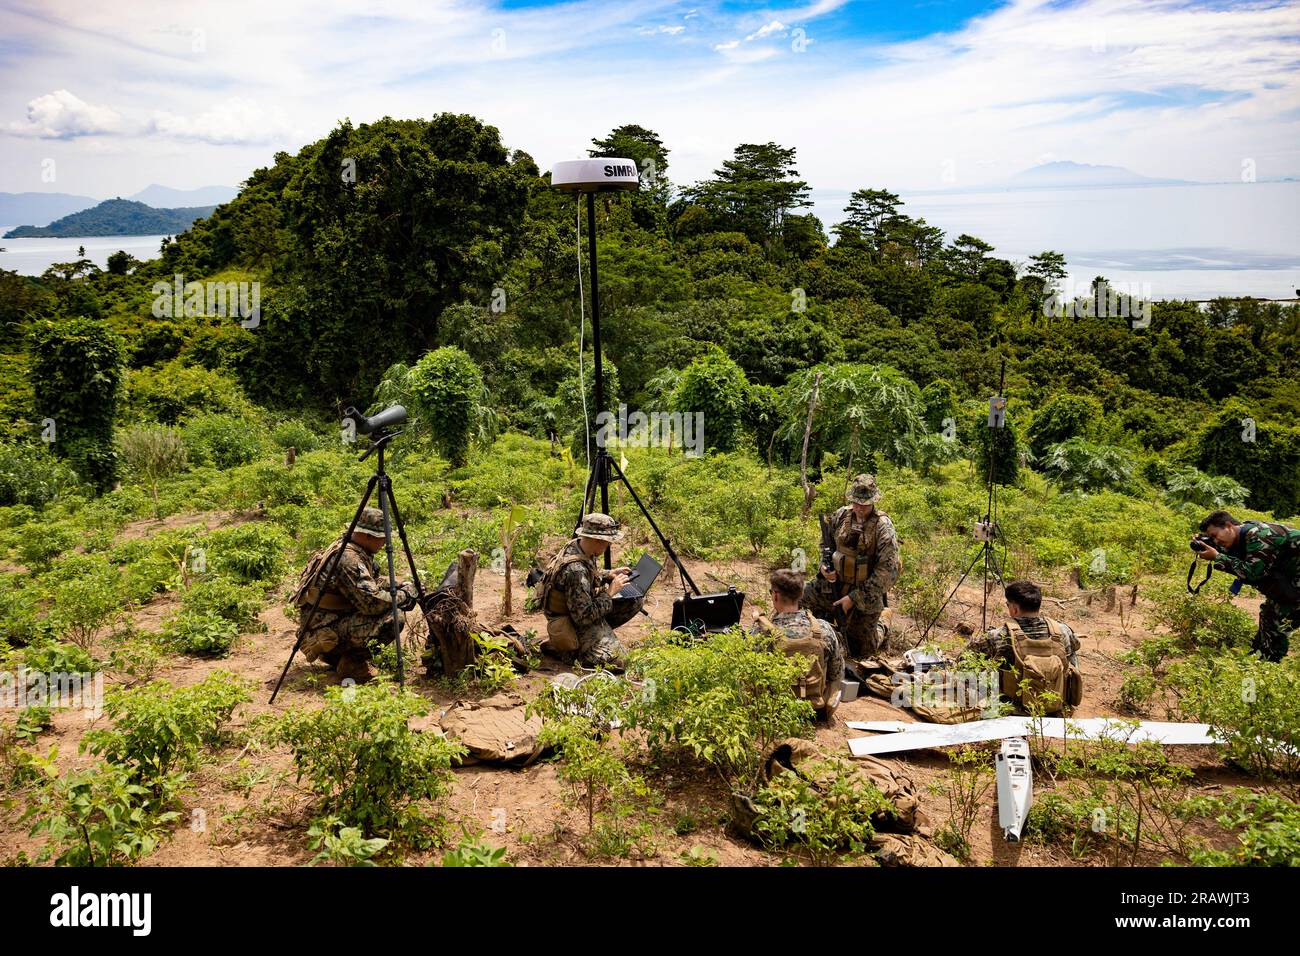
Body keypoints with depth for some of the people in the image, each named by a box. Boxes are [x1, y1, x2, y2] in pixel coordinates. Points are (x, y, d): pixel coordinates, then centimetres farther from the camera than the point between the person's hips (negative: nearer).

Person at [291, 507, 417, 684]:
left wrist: (400, 586, 8)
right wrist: (404, 596, -12)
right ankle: (351, 664, -7)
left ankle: (337, 656, 13)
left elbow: (372, 583, 22)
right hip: (323, 634, -10)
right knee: (394, 617, -21)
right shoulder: (348, 559, -21)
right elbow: (372, 602, -27)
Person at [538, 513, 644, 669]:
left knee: (636, 599, 4)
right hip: (573, 625, -9)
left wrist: (609, 574, 3)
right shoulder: (575, 570, -33)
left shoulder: (576, 545, -5)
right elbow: (584, 616, -29)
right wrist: (610, 592, -20)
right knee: (619, 661, -20)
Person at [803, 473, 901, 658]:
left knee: (861, 652, 8)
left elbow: (888, 571, -22)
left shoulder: (884, 527, -20)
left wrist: (853, 598, -21)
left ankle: (879, 627, 41)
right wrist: (824, 565, -8)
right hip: (833, 583, 4)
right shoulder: (842, 515, -5)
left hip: (866, 596, -4)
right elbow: (826, 542, 14)